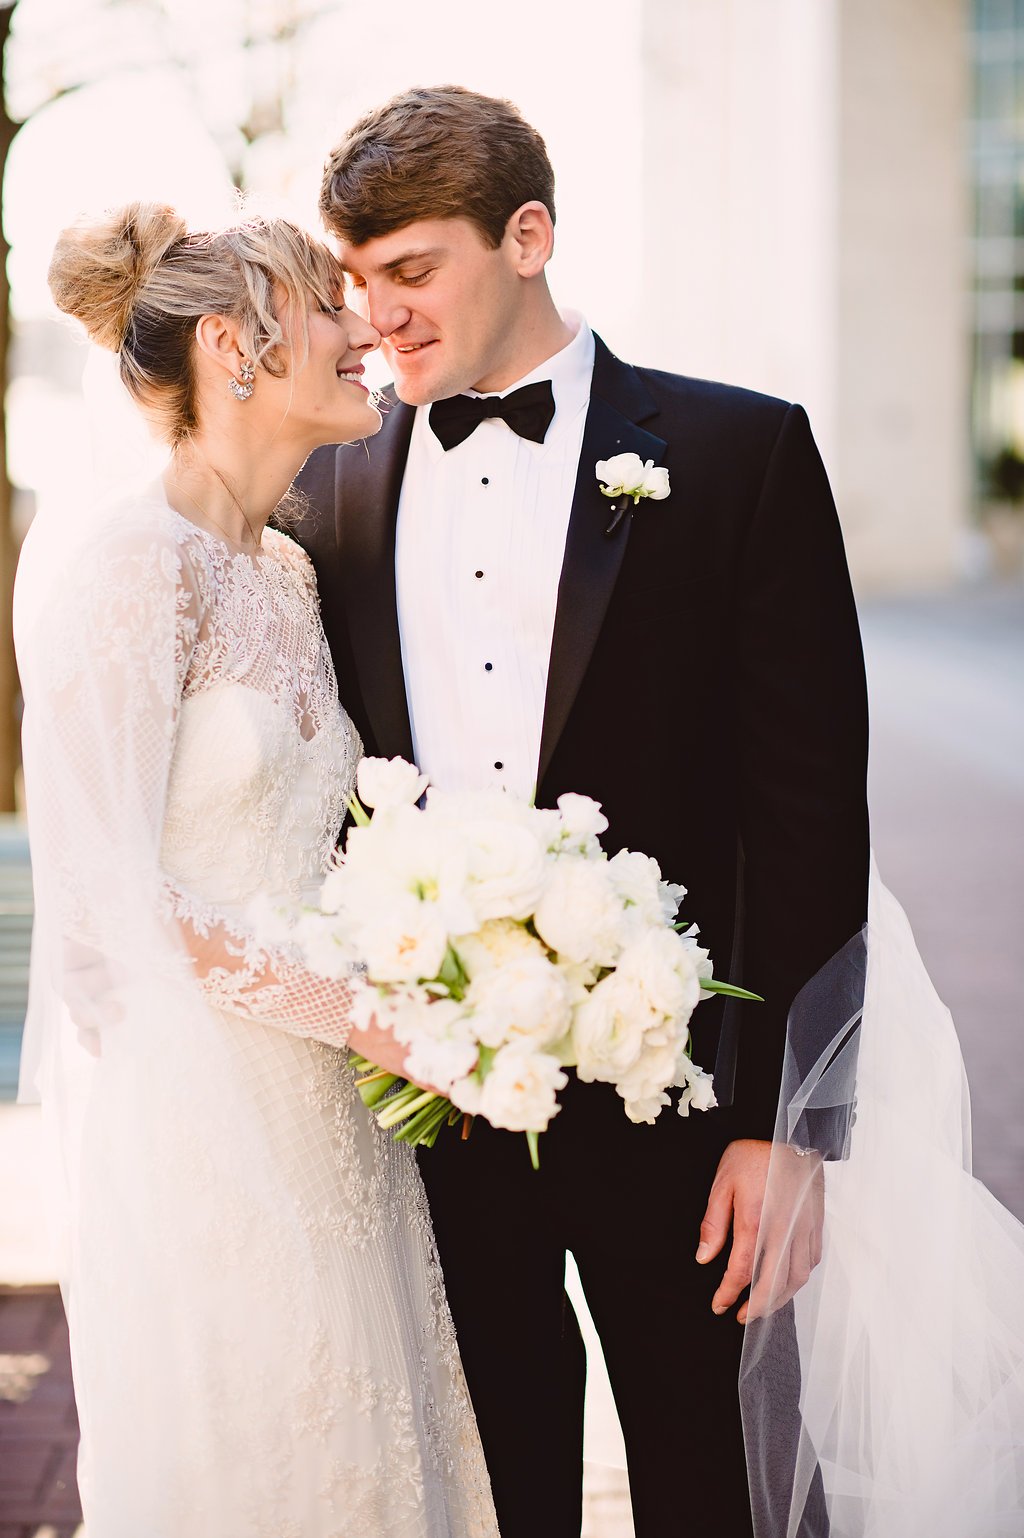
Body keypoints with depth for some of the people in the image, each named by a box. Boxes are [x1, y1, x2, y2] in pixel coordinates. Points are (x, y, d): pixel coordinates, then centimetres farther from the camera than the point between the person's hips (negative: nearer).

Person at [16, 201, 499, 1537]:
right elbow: (108, 900, -18)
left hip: (324, 1111, 8)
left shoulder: (287, 572, 11)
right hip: (196, 1112, -8)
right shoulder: (129, 567, -15)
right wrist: (363, 1012, -16)